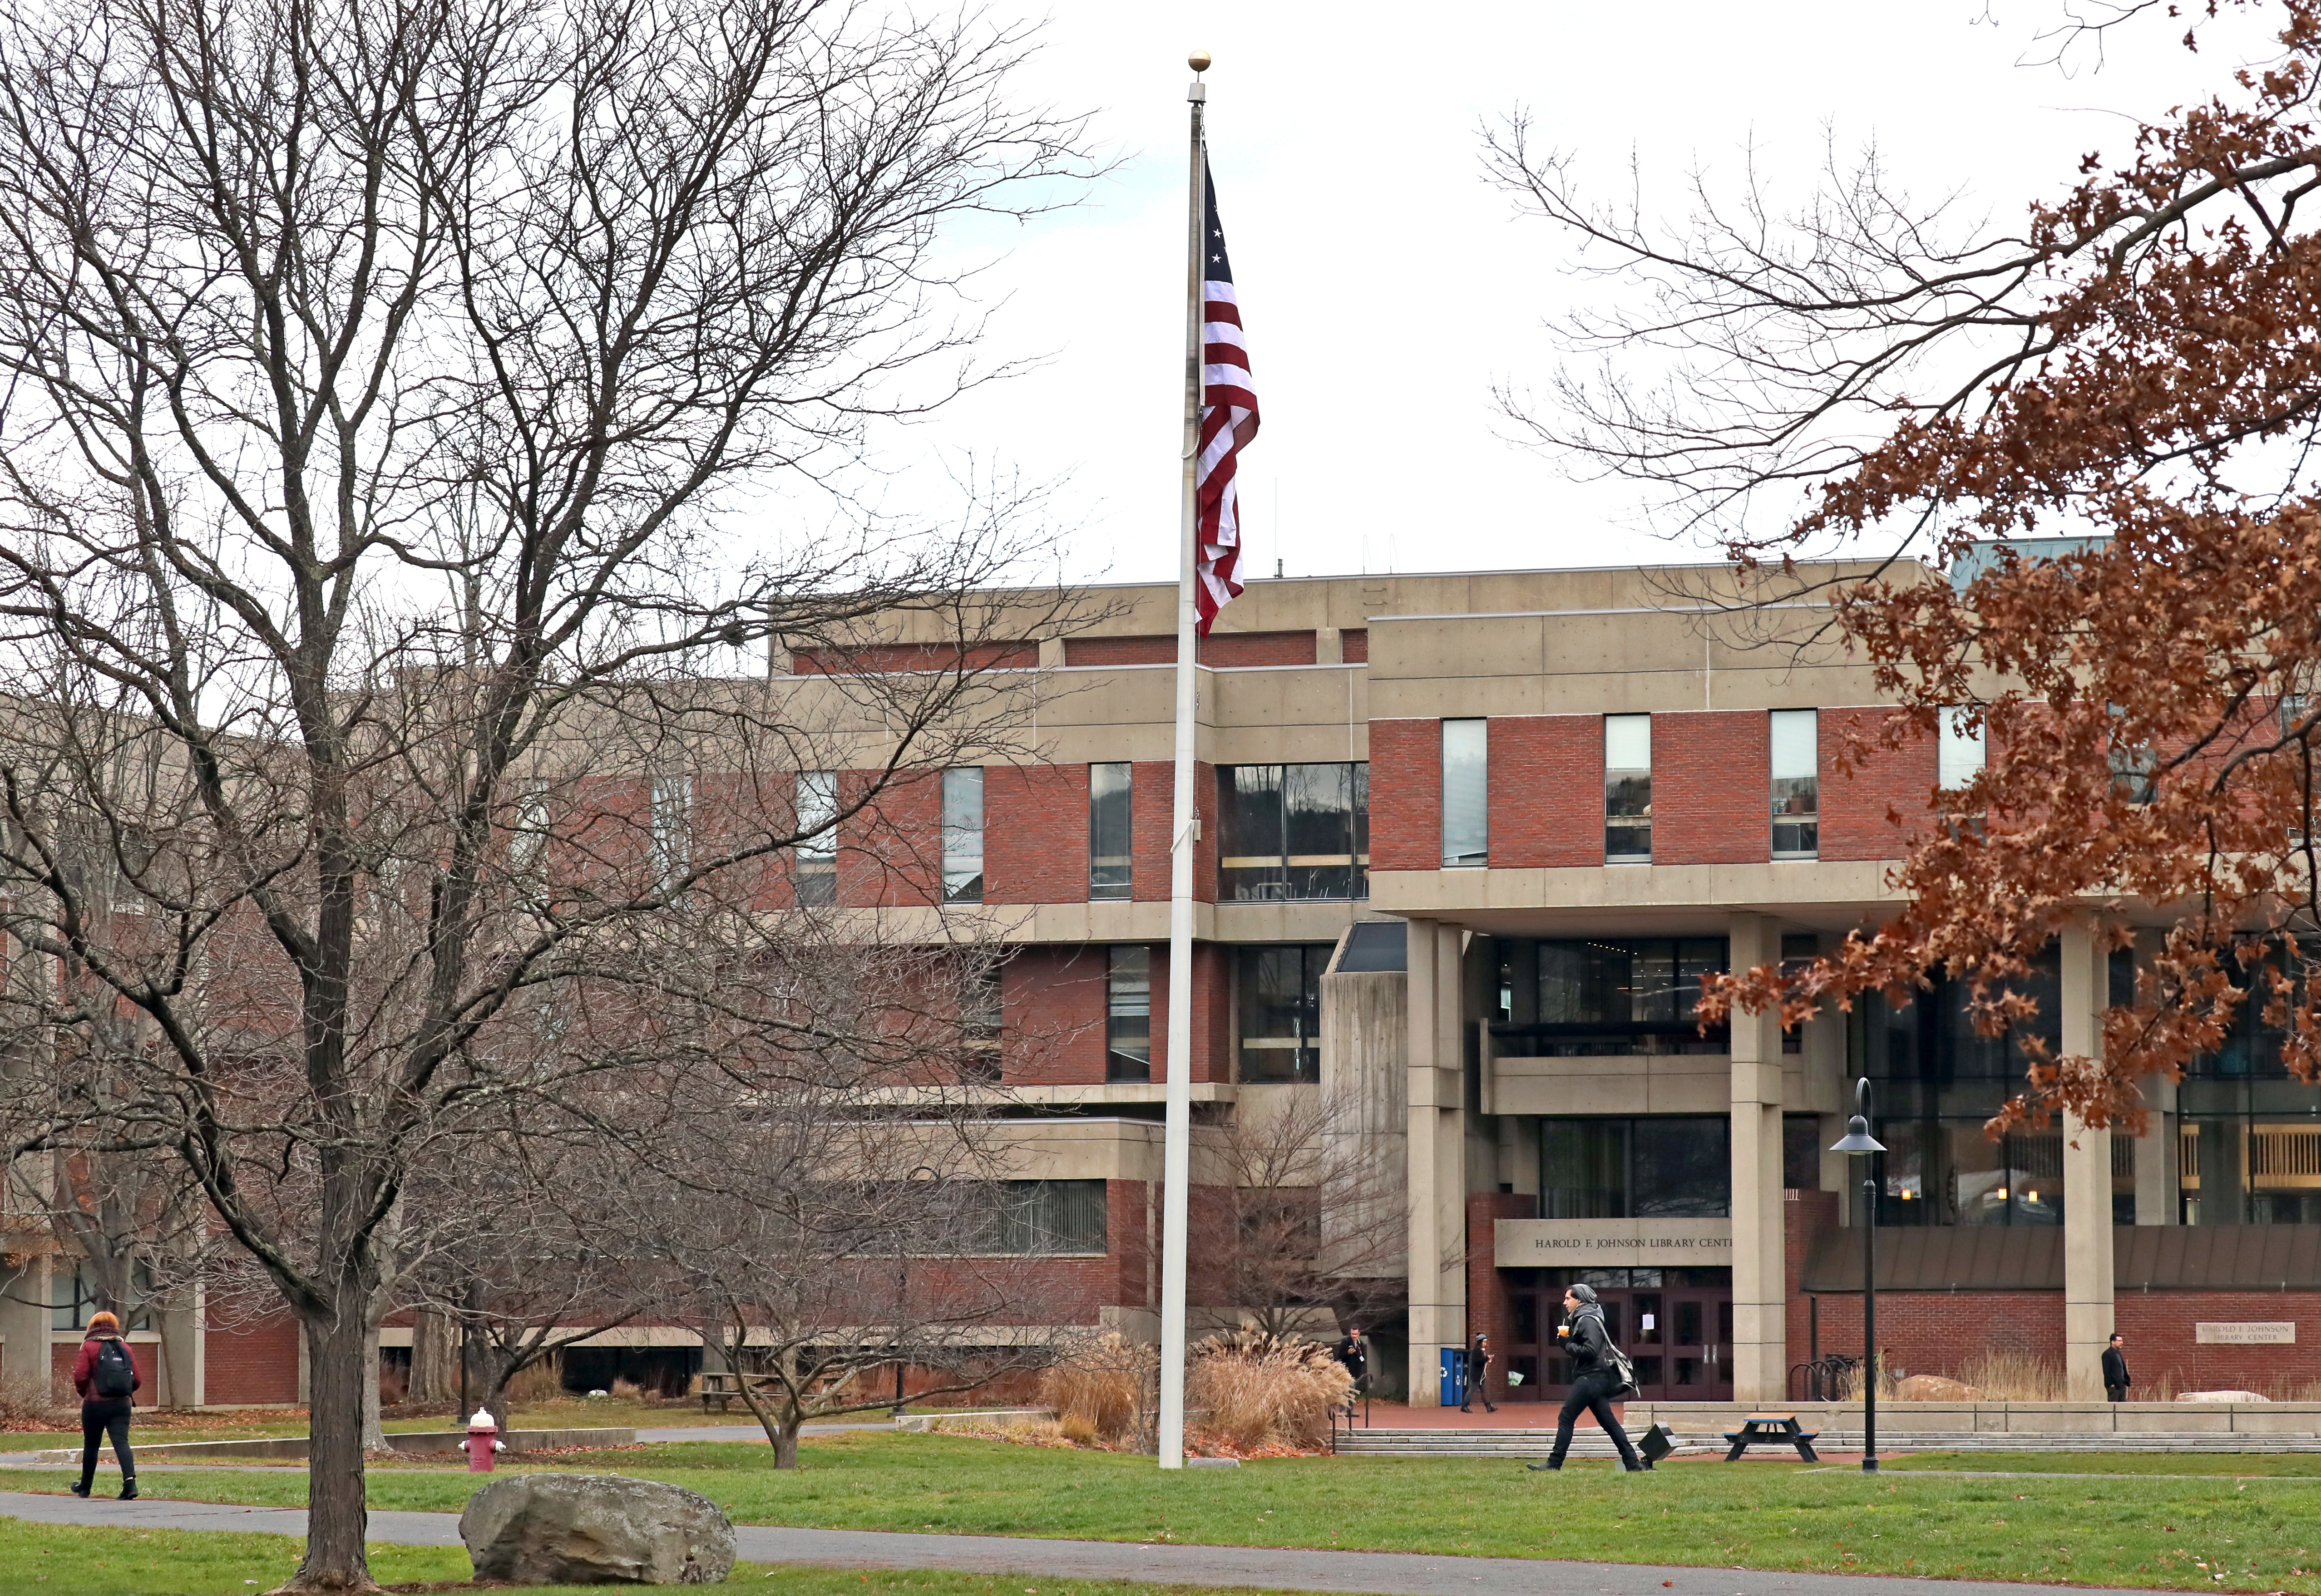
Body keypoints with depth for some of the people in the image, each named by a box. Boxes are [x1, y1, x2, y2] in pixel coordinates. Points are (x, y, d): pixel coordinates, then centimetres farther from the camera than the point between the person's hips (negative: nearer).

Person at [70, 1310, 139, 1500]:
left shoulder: (89, 1347, -3)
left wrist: (84, 1393, 10)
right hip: (122, 1405, 2)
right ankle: (130, 1481, -27)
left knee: (91, 1445, 12)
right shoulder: (124, 1348, 8)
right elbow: (136, 1380, 5)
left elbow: (80, 1377, -10)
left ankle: (85, 1487, 26)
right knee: (121, 1442, -6)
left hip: (95, 1404, -2)